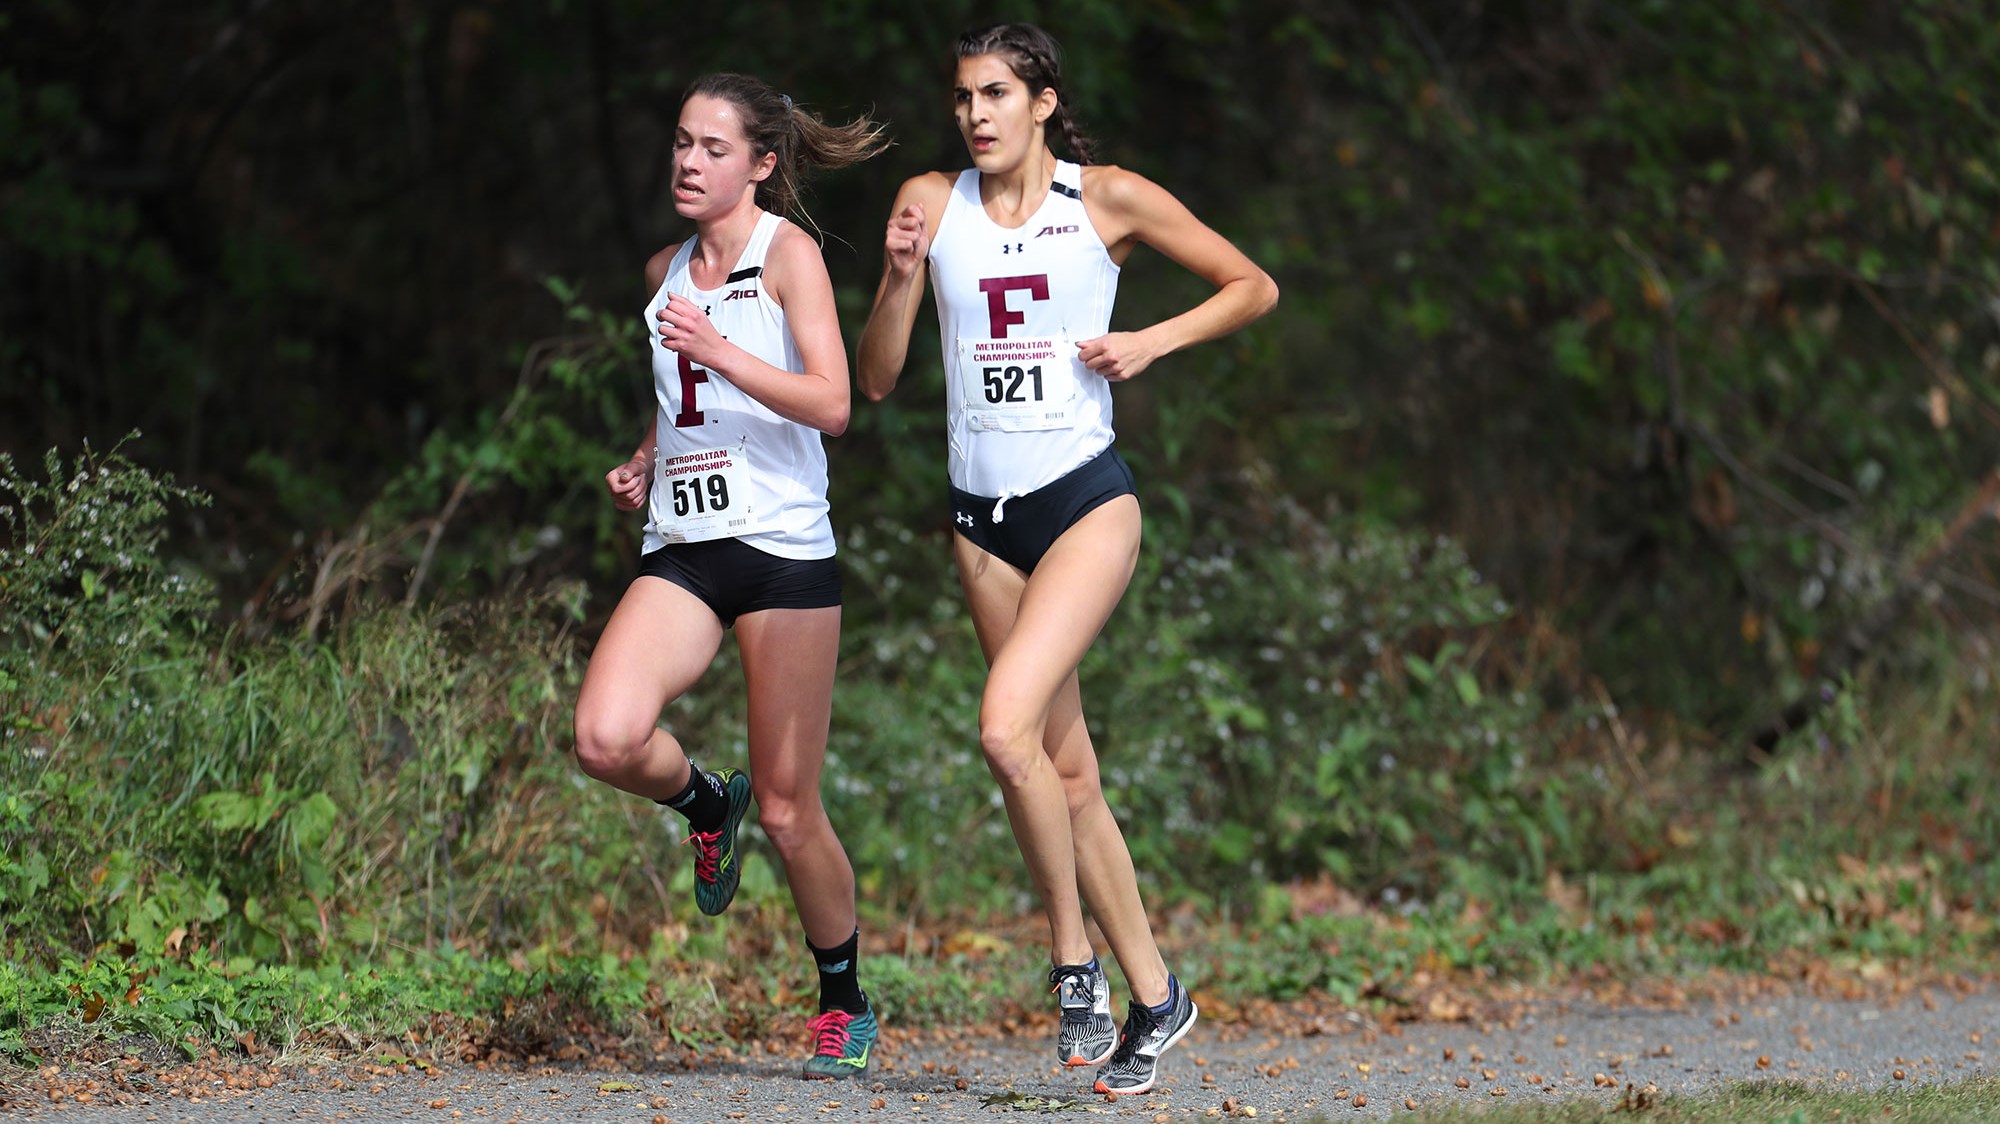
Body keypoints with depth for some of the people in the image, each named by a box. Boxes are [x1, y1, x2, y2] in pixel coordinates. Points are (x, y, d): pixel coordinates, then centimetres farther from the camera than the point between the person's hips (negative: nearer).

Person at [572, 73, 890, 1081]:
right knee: (606, 740, -21)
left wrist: (720, 353, -25)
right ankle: (705, 804, 13)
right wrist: (645, 459, 14)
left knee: (787, 809, -1)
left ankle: (844, 1003, 19)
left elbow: (829, 402, -16)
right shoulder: (666, 271, 15)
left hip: (783, 548, -5)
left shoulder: (786, 253, -5)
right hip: (680, 550, 5)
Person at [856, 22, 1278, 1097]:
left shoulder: (1110, 200, -2)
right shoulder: (932, 202, 5)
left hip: (1085, 499, -4)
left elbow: (1252, 286, 7)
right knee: (1068, 771, 7)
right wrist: (900, 275, -12)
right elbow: (877, 376, 4)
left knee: (1007, 727, -22)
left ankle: (1074, 963, -8)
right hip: (983, 516, 4)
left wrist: (1150, 342, -6)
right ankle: (1153, 996, 16)